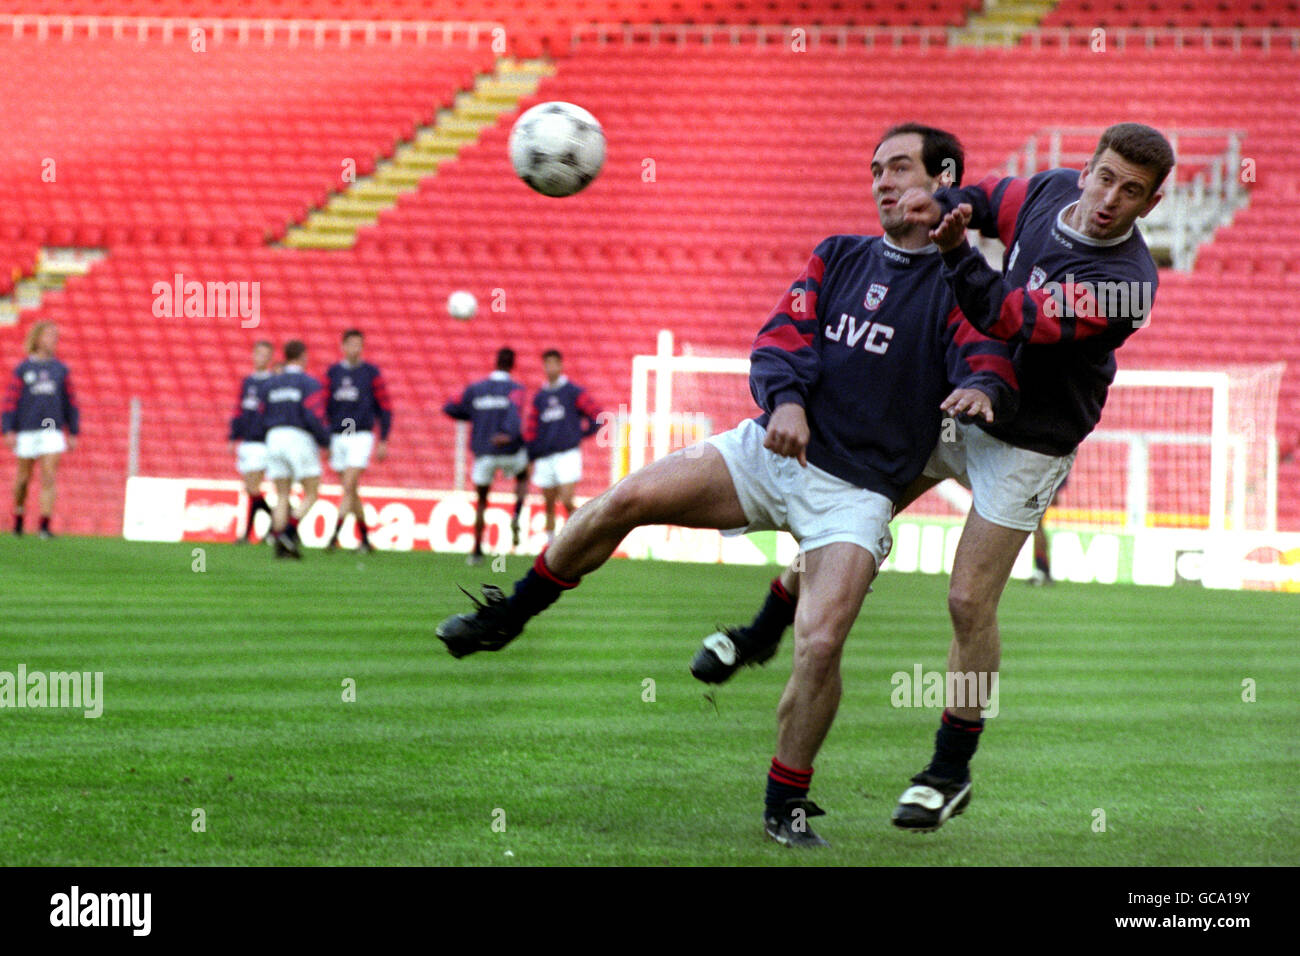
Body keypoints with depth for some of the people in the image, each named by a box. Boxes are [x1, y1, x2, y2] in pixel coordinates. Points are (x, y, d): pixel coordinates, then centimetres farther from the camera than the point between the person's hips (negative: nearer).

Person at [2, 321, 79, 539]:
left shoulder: (60, 370, 9)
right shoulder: (22, 369, 2)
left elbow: (70, 402, 13)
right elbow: (10, 401, -1)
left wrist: (73, 432, 9)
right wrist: (8, 431, -8)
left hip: (52, 431, 1)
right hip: (27, 431, -1)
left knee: (49, 478, -11)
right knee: (23, 478, 8)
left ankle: (45, 526, -14)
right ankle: (18, 520, 28)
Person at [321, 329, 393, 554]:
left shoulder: (371, 373, 0)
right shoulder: (333, 372, 9)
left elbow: (385, 407, 2)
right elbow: (322, 405, 11)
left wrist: (383, 441, -3)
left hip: (361, 436, -4)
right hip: (336, 437, 4)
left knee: (349, 487, -15)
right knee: (351, 491, 8)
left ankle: (334, 536, -21)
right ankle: (365, 540, 16)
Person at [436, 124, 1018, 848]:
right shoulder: (839, 257, 13)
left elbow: (990, 361, -16)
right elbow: (784, 337, 1)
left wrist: (980, 387, -41)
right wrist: (786, 400, -20)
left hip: (856, 493, -4)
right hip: (769, 450, 4)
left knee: (820, 646, -21)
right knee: (626, 500, -15)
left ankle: (786, 806, 0)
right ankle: (507, 617, 4)